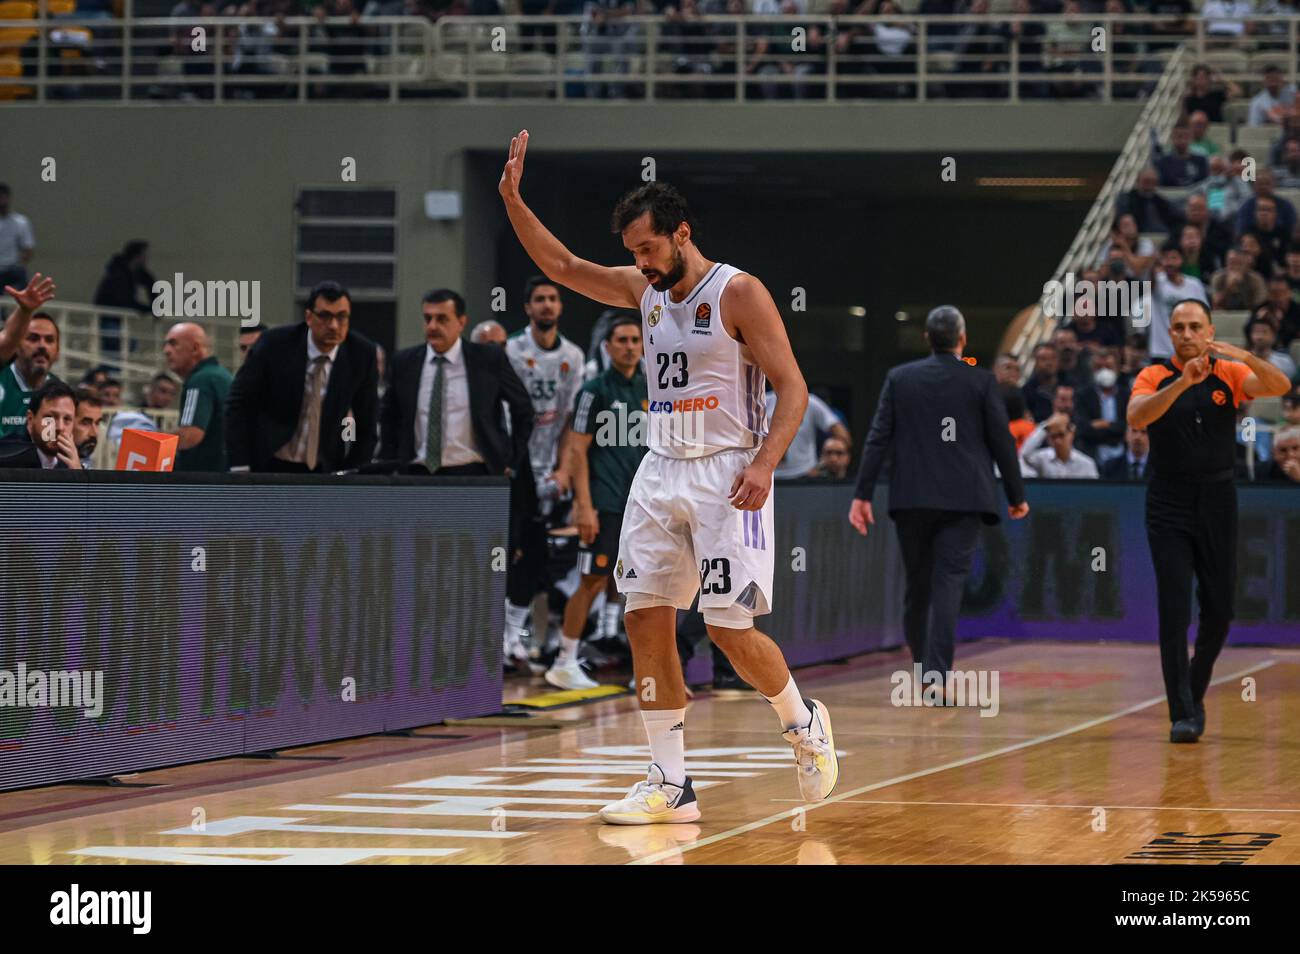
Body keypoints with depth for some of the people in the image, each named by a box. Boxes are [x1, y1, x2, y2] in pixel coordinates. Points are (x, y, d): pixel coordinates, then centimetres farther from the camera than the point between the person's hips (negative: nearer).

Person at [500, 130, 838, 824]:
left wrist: (764, 464, -24)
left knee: (731, 629, -10)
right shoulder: (646, 290, 10)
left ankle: (803, 723, 19)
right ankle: (671, 786, 3)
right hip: (661, 471, 7)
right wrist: (512, 200, 3)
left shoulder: (739, 294, -10)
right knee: (645, 618, -1)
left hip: (725, 474, -7)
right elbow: (562, 266, 16)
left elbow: (791, 387, -11)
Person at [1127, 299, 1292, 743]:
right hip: (1169, 505, -2)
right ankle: (1182, 713, -8)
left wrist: (1246, 357, -34)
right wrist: (1183, 381, -34)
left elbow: (1279, 387, -14)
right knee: (1174, 610, -9)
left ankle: (1195, 694, 29)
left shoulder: (1230, 373, 2)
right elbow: (1136, 416, -21)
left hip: (1217, 502, 2)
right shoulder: (1155, 376, -2)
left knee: (1219, 609, 7)